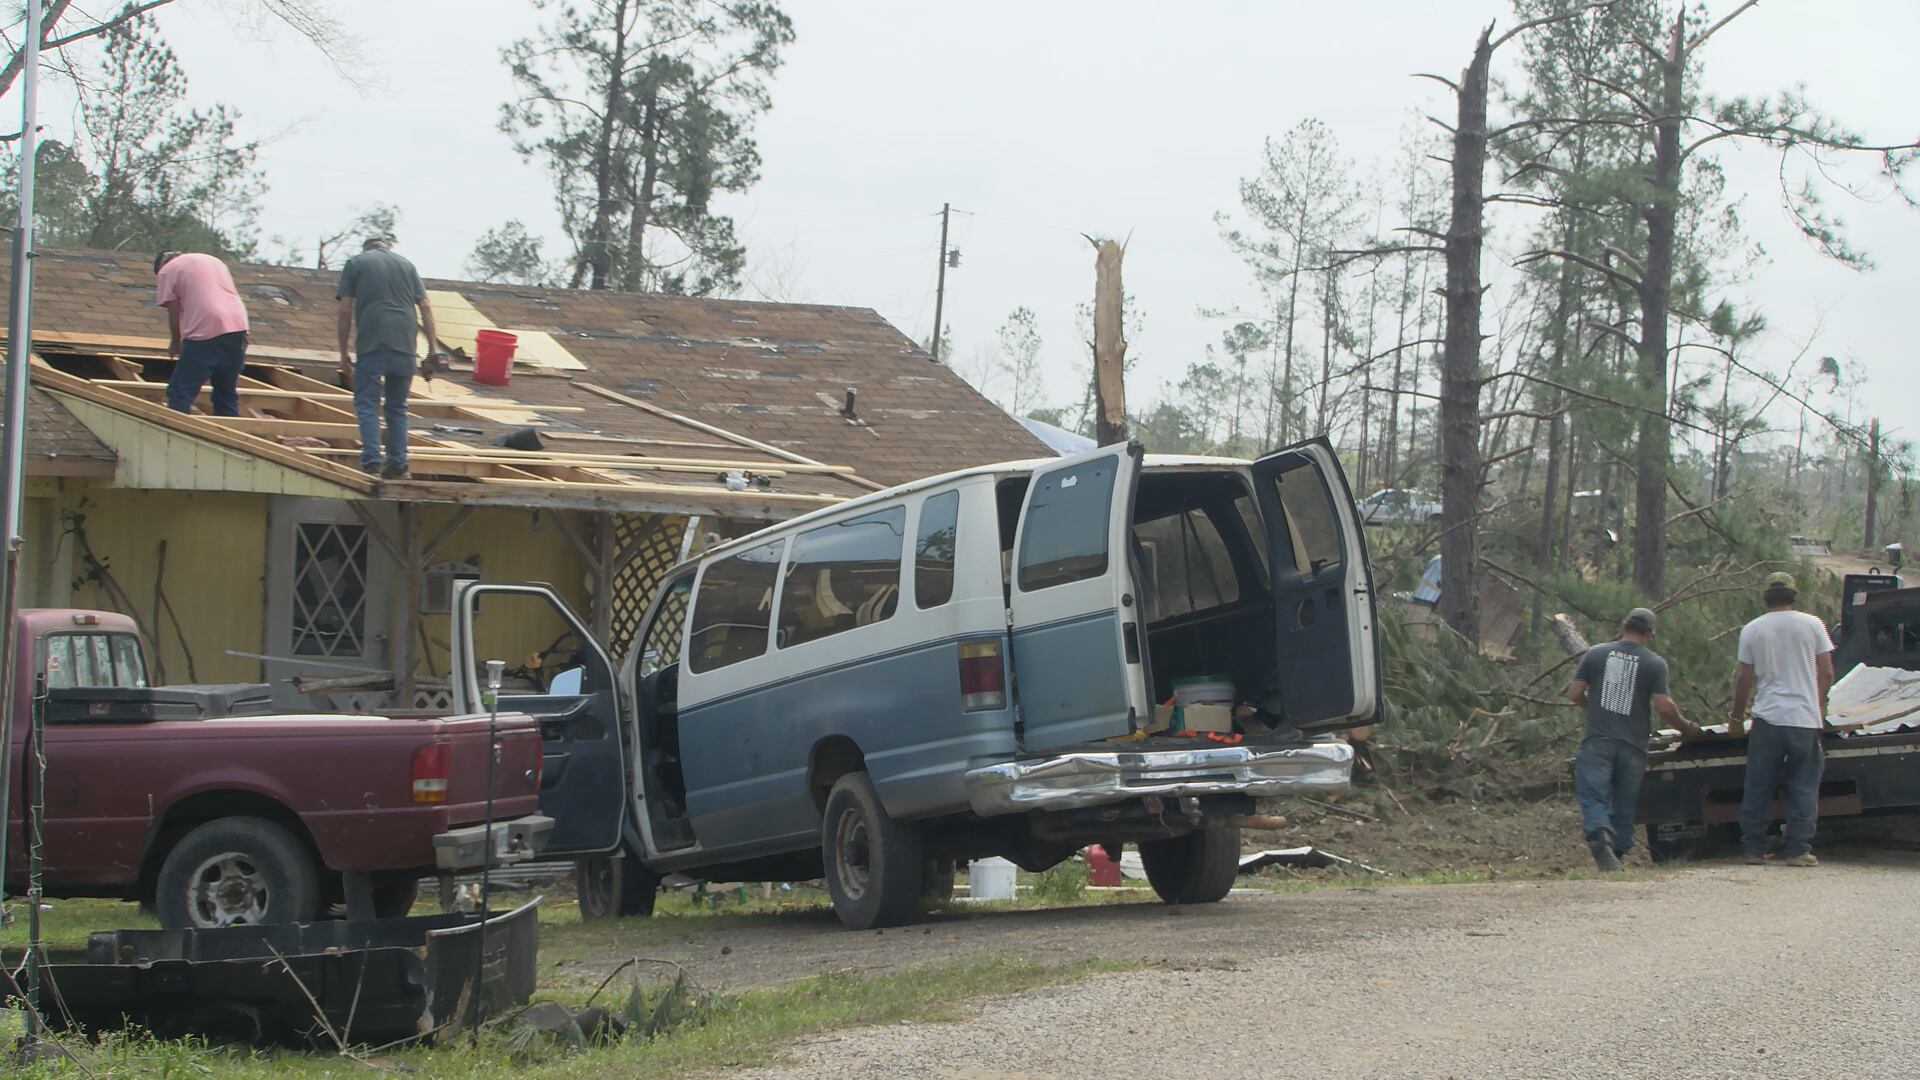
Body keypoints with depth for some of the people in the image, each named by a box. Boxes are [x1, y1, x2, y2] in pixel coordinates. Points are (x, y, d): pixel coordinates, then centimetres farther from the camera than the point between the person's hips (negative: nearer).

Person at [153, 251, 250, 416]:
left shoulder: (166, 271, 9)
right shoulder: (214, 261, 28)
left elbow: (174, 313, 3)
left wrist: (175, 343, 19)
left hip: (205, 330, -6)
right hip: (238, 326, 6)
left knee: (180, 392, -1)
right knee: (227, 393, 15)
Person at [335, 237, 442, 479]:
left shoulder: (355, 263, 12)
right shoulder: (406, 264, 20)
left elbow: (345, 311, 4)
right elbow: (425, 307, 11)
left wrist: (343, 355, 8)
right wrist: (432, 351, 9)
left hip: (372, 343, -3)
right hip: (405, 344, 3)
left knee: (367, 404, 1)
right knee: (397, 407, 13)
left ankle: (371, 462, -12)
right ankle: (397, 465, 11)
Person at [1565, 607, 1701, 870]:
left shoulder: (1596, 654, 4)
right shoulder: (1655, 663, -1)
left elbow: (1573, 694, 4)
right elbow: (1664, 708, -7)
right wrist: (1686, 728, 10)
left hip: (1598, 740, 0)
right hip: (1632, 746, 0)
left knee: (1592, 796, -8)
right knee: (1624, 806, 12)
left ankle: (1599, 833, -35)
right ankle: (1619, 851, 8)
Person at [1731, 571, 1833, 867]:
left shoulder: (1752, 630, 2)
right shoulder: (1811, 624, 1)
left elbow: (1744, 679, 4)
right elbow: (1826, 672, 3)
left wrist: (1737, 716, 17)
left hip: (1767, 719, 1)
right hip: (1806, 718, -1)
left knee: (1758, 788, 8)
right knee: (1803, 788, 4)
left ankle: (1753, 849, 8)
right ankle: (1797, 850, -1)